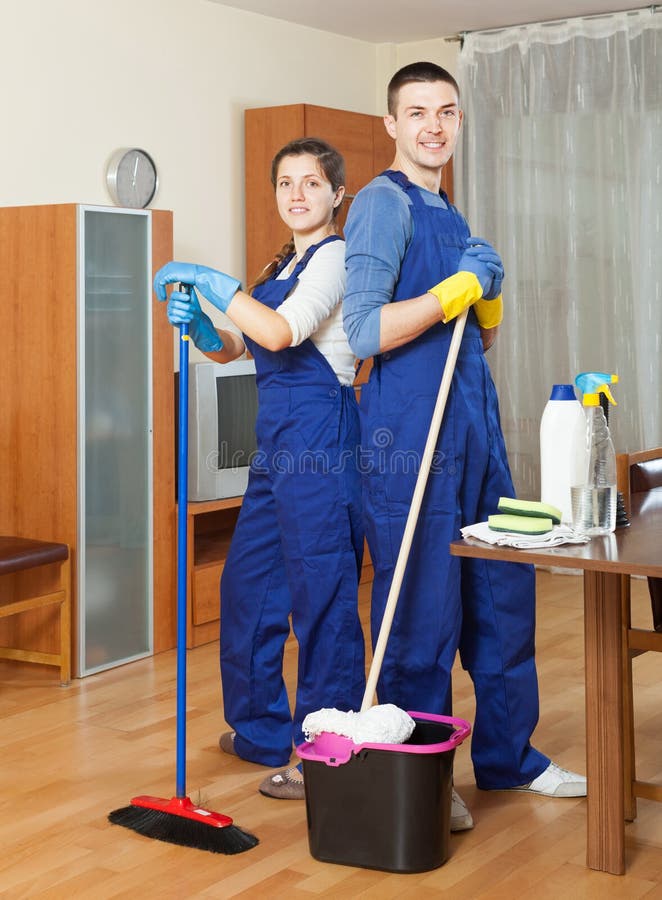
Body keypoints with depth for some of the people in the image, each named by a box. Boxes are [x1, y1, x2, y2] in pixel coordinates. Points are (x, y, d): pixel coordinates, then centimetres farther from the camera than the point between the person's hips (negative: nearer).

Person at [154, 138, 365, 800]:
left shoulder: (334, 256, -7)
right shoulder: (283, 267, 20)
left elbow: (279, 332, -23)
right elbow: (229, 347, 16)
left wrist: (209, 280, -17)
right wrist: (194, 319, -4)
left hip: (318, 427, -10)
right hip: (278, 437, 10)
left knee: (320, 586, -5)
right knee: (248, 579, 15)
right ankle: (261, 731, 29)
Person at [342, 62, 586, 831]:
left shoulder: (447, 215, 21)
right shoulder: (383, 203, -6)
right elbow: (363, 333, -17)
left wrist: (487, 299, 3)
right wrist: (455, 289, -17)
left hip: (474, 428, 9)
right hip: (409, 435, -9)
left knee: (503, 595, 12)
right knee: (422, 613, -2)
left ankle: (507, 758, 26)